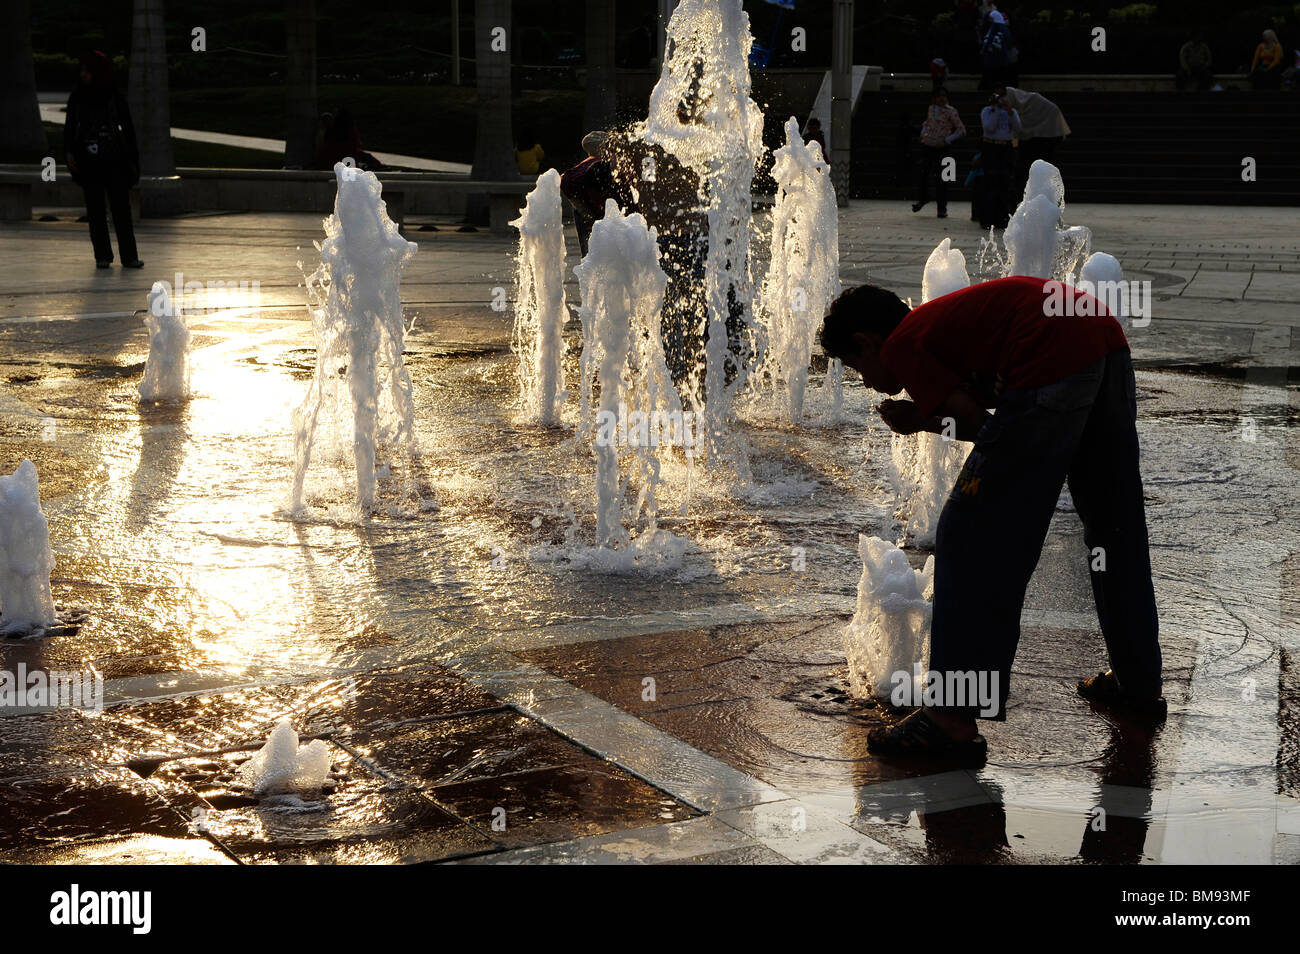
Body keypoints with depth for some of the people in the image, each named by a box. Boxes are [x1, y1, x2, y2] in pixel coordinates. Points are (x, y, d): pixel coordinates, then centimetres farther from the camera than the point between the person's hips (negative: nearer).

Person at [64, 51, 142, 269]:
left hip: (115, 160, -1)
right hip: (89, 162, 1)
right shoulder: (77, 98, 5)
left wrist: (132, 157, 3)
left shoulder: (115, 97, 1)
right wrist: (69, 152, -4)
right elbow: (69, 127, 9)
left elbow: (128, 128, 6)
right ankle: (102, 256, 6)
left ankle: (129, 256, 1)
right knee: (95, 209, 1)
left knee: (122, 207, -3)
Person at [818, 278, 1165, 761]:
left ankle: (953, 720, -3)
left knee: (970, 538, -2)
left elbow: (980, 423, -2)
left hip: (1055, 358, -10)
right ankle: (1140, 684, 38)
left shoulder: (900, 347, 5)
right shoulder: (939, 319, 31)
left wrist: (922, 421, 14)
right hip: (1108, 342, 10)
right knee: (1115, 526, 24)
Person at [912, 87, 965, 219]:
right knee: (922, 173, 3)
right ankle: (922, 198, 28)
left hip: (943, 148, -4)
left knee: (941, 178, -2)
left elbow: (961, 130, -7)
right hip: (927, 146, 4)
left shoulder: (950, 111, -7)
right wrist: (923, 132, 10)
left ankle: (942, 208, 9)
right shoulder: (931, 108, 8)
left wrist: (947, 140, -15)